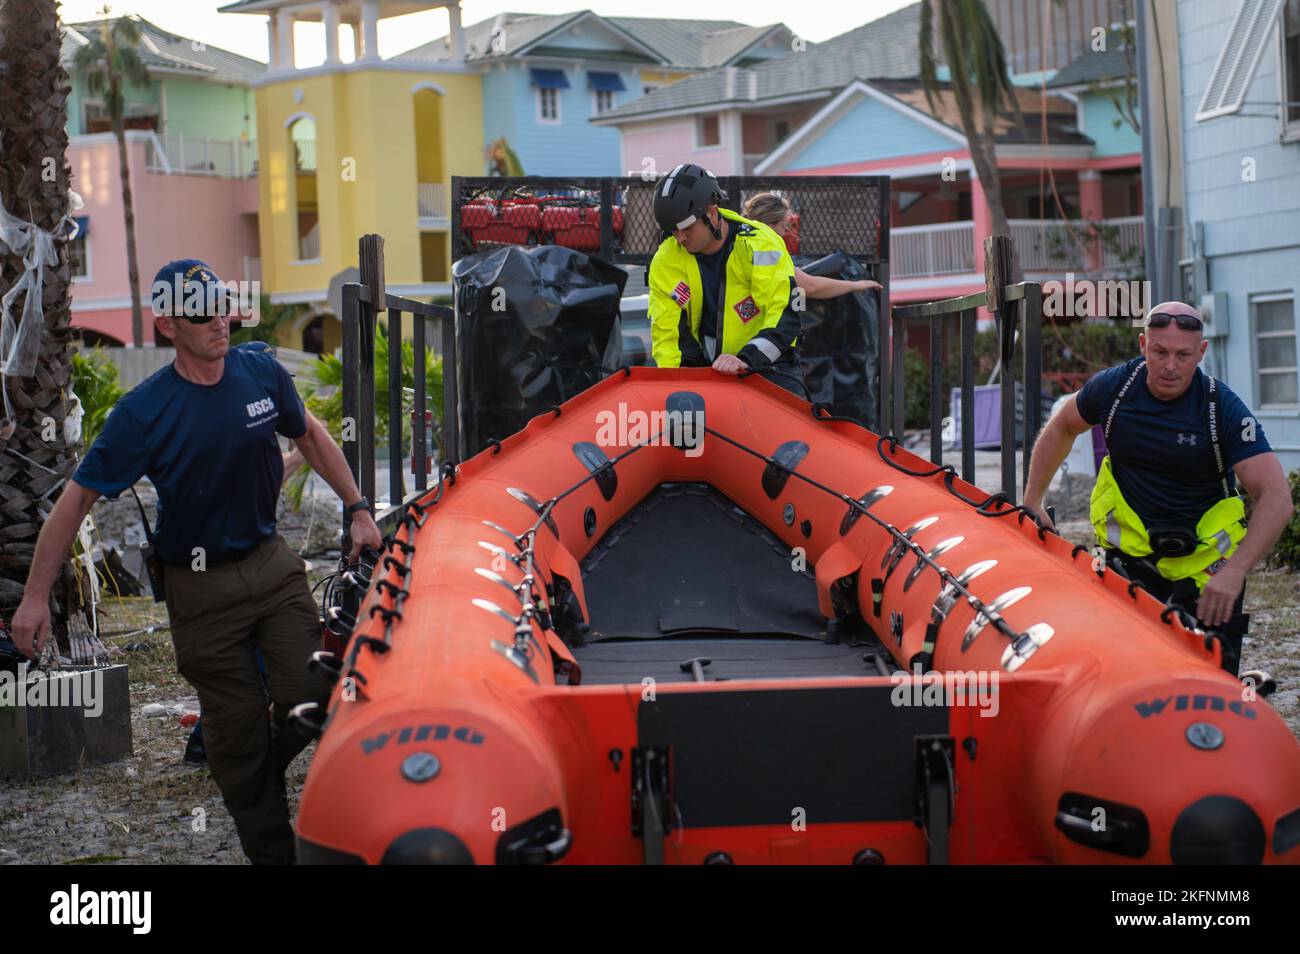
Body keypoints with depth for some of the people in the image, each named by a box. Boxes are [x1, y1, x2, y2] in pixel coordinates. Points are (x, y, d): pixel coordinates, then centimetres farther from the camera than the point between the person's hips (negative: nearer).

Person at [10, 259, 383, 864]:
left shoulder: (261, 371, -3)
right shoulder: (144, 411, -14)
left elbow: (308, 434, 16)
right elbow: (78, 497, -9)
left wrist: (357, 509, 15)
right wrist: (35, 596, -10)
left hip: (271, 562, 3)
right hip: (200, 585, -3)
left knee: (311, 694, -7)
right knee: (238, 727, 2)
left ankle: (263, 772, 25)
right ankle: (271, 850, 17)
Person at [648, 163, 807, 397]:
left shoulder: (760, 243, -14)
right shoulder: (665, 259, -4)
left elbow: (786, 316, -22)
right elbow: (665, 333, -2)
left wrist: (745, 359, -36)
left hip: (766, 362, -3)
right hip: (702, 366, 3)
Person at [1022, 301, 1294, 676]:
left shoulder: (1224, 409, -17)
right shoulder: (1114, 387, -8)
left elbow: (1276, 500, -25)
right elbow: (1061, 428, 14)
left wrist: (1234, 572, -37)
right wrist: (1032, 501, 10)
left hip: (1205, 565, -2)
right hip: (1130, 556, 2)